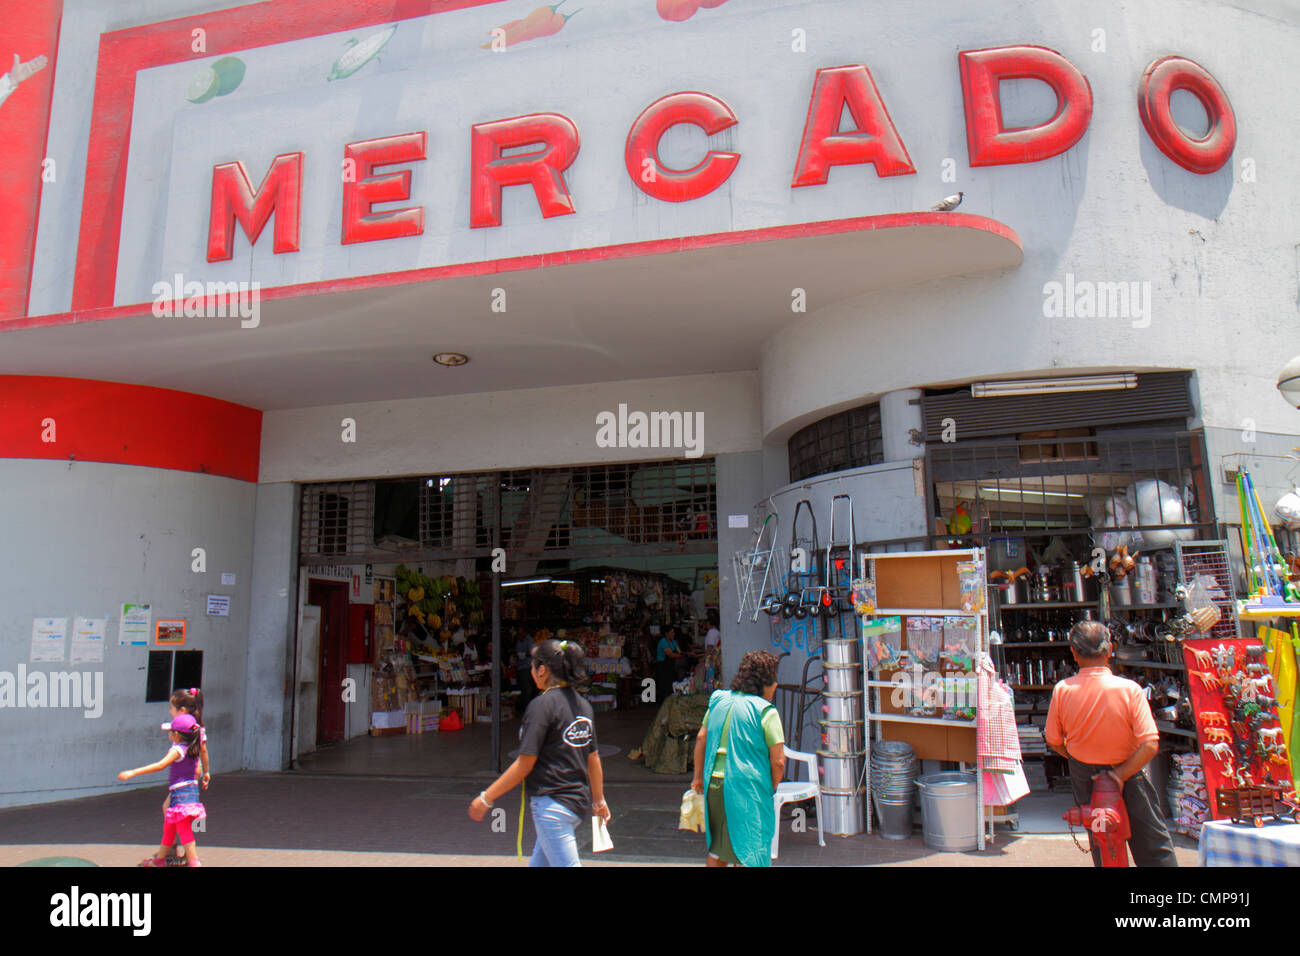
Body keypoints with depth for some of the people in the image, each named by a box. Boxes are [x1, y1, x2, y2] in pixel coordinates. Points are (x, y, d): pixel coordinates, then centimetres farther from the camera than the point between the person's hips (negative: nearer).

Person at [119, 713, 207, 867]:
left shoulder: (177, 750, -14)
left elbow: (160, 765, -26)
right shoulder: (193, 749, 10)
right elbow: (197, 772, 15)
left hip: (179, 792, -9)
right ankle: (159, 858, 38)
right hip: (193, 790, 9)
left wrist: (133, 772, -27)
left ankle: (194, 862, -5)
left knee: (184, 830, -4)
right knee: (169, 825, 23)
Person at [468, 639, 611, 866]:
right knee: (538, 862, 21)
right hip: (580, 802, 9)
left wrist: (486, 798, -6)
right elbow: (593, 758, 14)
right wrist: (599, 801, 27)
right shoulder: (582, 704, 8)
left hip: (552, 803, -8)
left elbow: (525, 764, -15)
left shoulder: (542, 704, -14)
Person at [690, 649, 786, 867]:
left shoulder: (719, 700, 7)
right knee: (748, 851, 6)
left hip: (715, 784, 6)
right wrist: (772, 788, 5)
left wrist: (698, 776, 19)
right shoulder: (766, 712, -11)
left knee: (718, 850, 21)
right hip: (748, 788, -6)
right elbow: (778, 761, -12)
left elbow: (701, 738, 11)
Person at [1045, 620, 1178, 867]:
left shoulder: (1062, 690, -15)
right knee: (1154, 847, 13)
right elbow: (1150, 745, -22)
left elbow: (1054, 742, -3)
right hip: (1129, 773, -2)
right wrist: (1121, 774, -14)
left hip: (1085, 776, 2)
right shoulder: (1129, 689, -20)